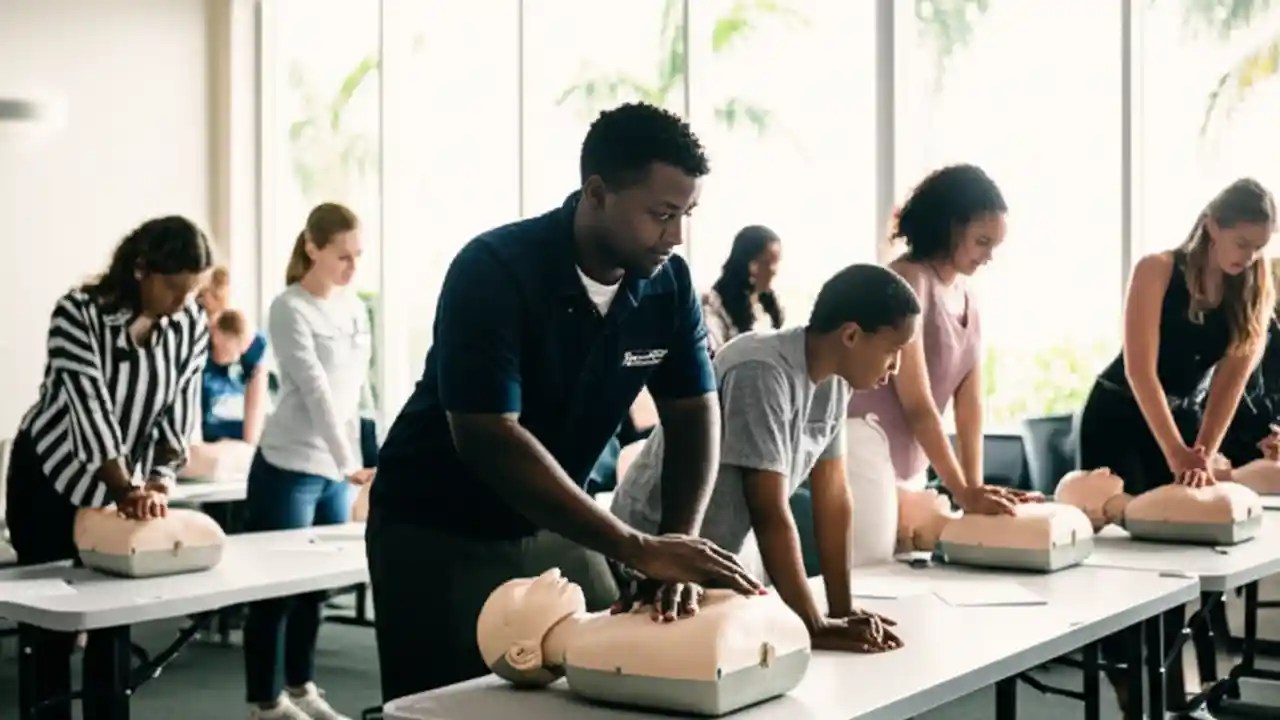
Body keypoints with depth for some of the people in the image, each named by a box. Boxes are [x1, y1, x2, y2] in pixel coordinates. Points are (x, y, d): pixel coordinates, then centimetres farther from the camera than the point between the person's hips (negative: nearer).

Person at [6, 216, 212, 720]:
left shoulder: (192, 325, -7)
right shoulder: (78, 313, -22)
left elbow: (179, 409, -9)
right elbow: (91, 405, -27)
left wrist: (158, 484, -22)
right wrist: (126, 488, -33)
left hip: (125, 485, 4)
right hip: (52, 479, -4)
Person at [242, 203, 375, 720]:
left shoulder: (355, 309, 10)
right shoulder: (290, 310, -11)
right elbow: (315, 389, -19)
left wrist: (353, 461, 13)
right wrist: (349, 464, -26)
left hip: (334, 470, 7)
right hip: (288, 468, -7)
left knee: (316, 584, 13)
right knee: (276, 587, 1)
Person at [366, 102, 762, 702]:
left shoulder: (669, 282, -8)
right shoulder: (493, 271, -25)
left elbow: (695, 415, -3)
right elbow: (489, 439, -32)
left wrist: (679, 543, -19)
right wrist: (635, 550, -35)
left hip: (554, 530, 5)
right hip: (438, 534, -5)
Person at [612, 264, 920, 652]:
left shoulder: (833, 378, -2)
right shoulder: (763, 372, -28)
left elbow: (833, 496, 0)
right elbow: (770, 512, -29)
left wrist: (842, 609, -3)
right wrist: (814, 626, -26)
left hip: (716, 561, 8)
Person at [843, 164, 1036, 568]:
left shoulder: (968, 300, 12)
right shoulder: (908, 280, -15)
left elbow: (970, 402, 6)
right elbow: (917, 401, -19)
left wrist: (976, 487, -4)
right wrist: (962, 491, -20)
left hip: (910, 457, 9)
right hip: (866, 446, -8)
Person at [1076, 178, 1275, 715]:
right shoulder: (1157, 271, -19)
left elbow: (1231, 379, -10)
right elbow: (1140, 369, -25)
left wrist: (1203, 453, -21)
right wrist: (1177, 453, -31)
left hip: (1182, 416, 5)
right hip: (1118, 416, -4)